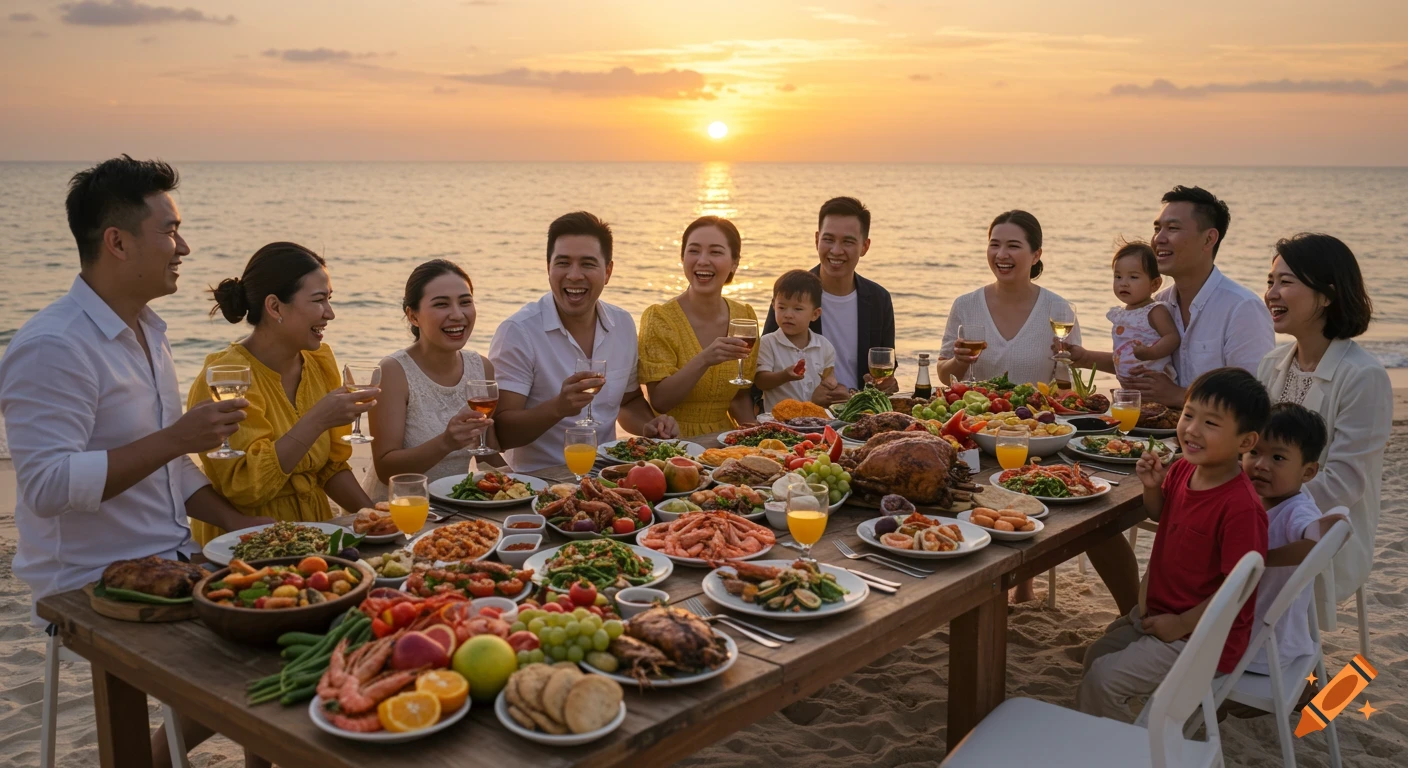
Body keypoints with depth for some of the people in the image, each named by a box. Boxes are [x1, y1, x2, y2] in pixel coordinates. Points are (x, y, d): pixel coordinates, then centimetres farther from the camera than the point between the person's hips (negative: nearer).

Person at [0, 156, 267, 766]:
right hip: (95, 587, -9)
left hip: (169, 562, 9)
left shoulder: (146, 331, 12)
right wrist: (175, 438, -26)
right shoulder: (52, 348, -18)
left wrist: (237, 524, 7)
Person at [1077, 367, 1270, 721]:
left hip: (1201, 634, -9)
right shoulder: (1183, 469, -5)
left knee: (1102, 680, -14)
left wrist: (1181, 624, -18)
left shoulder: (1242, 508, -29)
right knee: (1097, 657, 20)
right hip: (1159, 611, 9)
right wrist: (1152, 487, -4)